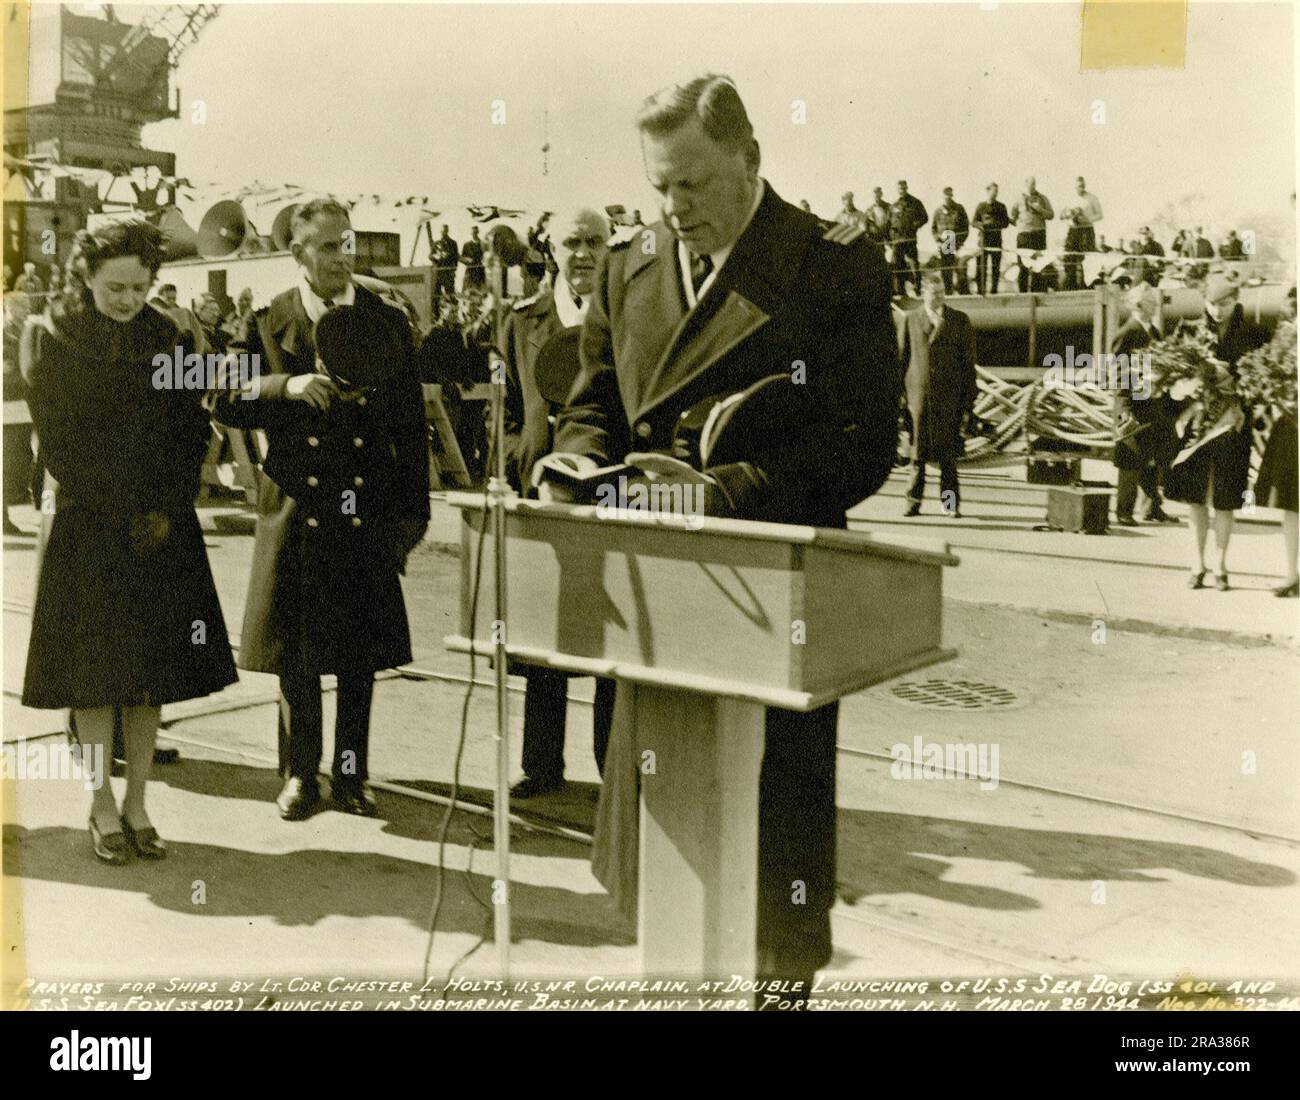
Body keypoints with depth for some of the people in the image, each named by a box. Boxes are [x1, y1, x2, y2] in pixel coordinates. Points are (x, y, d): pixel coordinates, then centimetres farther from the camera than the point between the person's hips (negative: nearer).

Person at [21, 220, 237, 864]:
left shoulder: (172, 339, 6)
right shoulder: (54, 338, -2)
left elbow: (192, 434, 4)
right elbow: (56, 442, -6)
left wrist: (166, 512, -7)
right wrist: (121, 515, -11)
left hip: (162, 529, 2)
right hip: (87, 530, -2)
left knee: (152, 673, 5)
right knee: (93, 674, 1)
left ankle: (137, 806, 15)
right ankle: (103, 811, 13)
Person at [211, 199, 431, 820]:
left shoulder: (388, 323, 6)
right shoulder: (269, 323, 3)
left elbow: (410, 424, 7)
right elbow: (226, 406, -2)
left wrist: (413, 511, 4)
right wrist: (287, 386, -19)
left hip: (366, 513, 1)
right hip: (296, 508, -1)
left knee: (361, 655, 8)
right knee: (295, 654, 6)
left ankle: (351, 777, 22)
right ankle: (300, 777, 22)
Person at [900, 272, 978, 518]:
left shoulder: (960, 321, 4)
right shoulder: (911, 319, 7)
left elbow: (969, 363, 4)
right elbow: (902, 358, 10)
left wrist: (968, 403, -1)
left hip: (949, 397, -1)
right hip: (918, 394, 1)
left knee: (948, 452, 1)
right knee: (918, 451, 3)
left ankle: (950, 503, 10)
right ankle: (914, 502, 11)